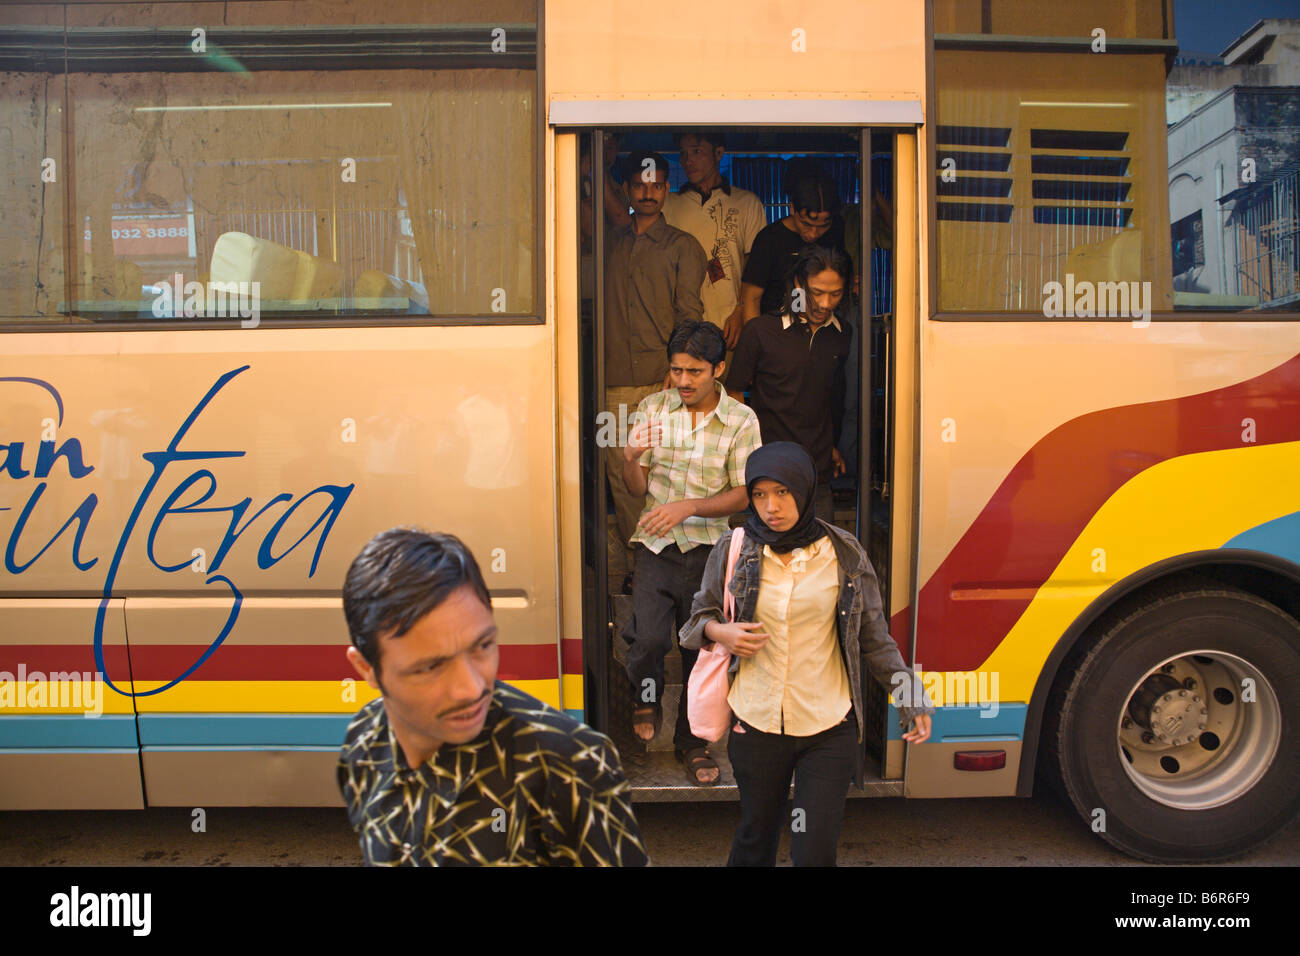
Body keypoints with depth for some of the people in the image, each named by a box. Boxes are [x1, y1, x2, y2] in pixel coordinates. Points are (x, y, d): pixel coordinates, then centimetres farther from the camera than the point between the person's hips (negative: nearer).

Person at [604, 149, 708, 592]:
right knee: (621, 476, 3)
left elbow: (689, 314, -1)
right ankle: (638, 566, 14)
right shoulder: (610, 243, 17)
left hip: (662, 378, -3)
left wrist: (676, 370, -13)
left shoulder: (682, 246, 7)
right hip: (615, 379, 3)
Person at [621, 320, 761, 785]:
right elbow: (638, 486, 4)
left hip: (709, 548, 0)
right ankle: (647, 696, 17)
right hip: (656, 544, 0)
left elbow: (744, 493, -3)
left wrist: (688, 507, -18)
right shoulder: (653, 408, 3)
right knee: (648, 638, -18)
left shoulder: (741, 420, -1)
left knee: (702, 650, 8)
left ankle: (692, 740, 32)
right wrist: (631, 458, -19)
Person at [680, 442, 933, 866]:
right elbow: (699, 614, 10)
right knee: (756, 839, 15)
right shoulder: (732, 550, -2)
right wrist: (719, 632, -11)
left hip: (829, 729, -1)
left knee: (816, 851, 2)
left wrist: (911, 698, -4)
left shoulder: (843, 554, -3)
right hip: (756, 724, 1)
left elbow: (873, 637, 3)